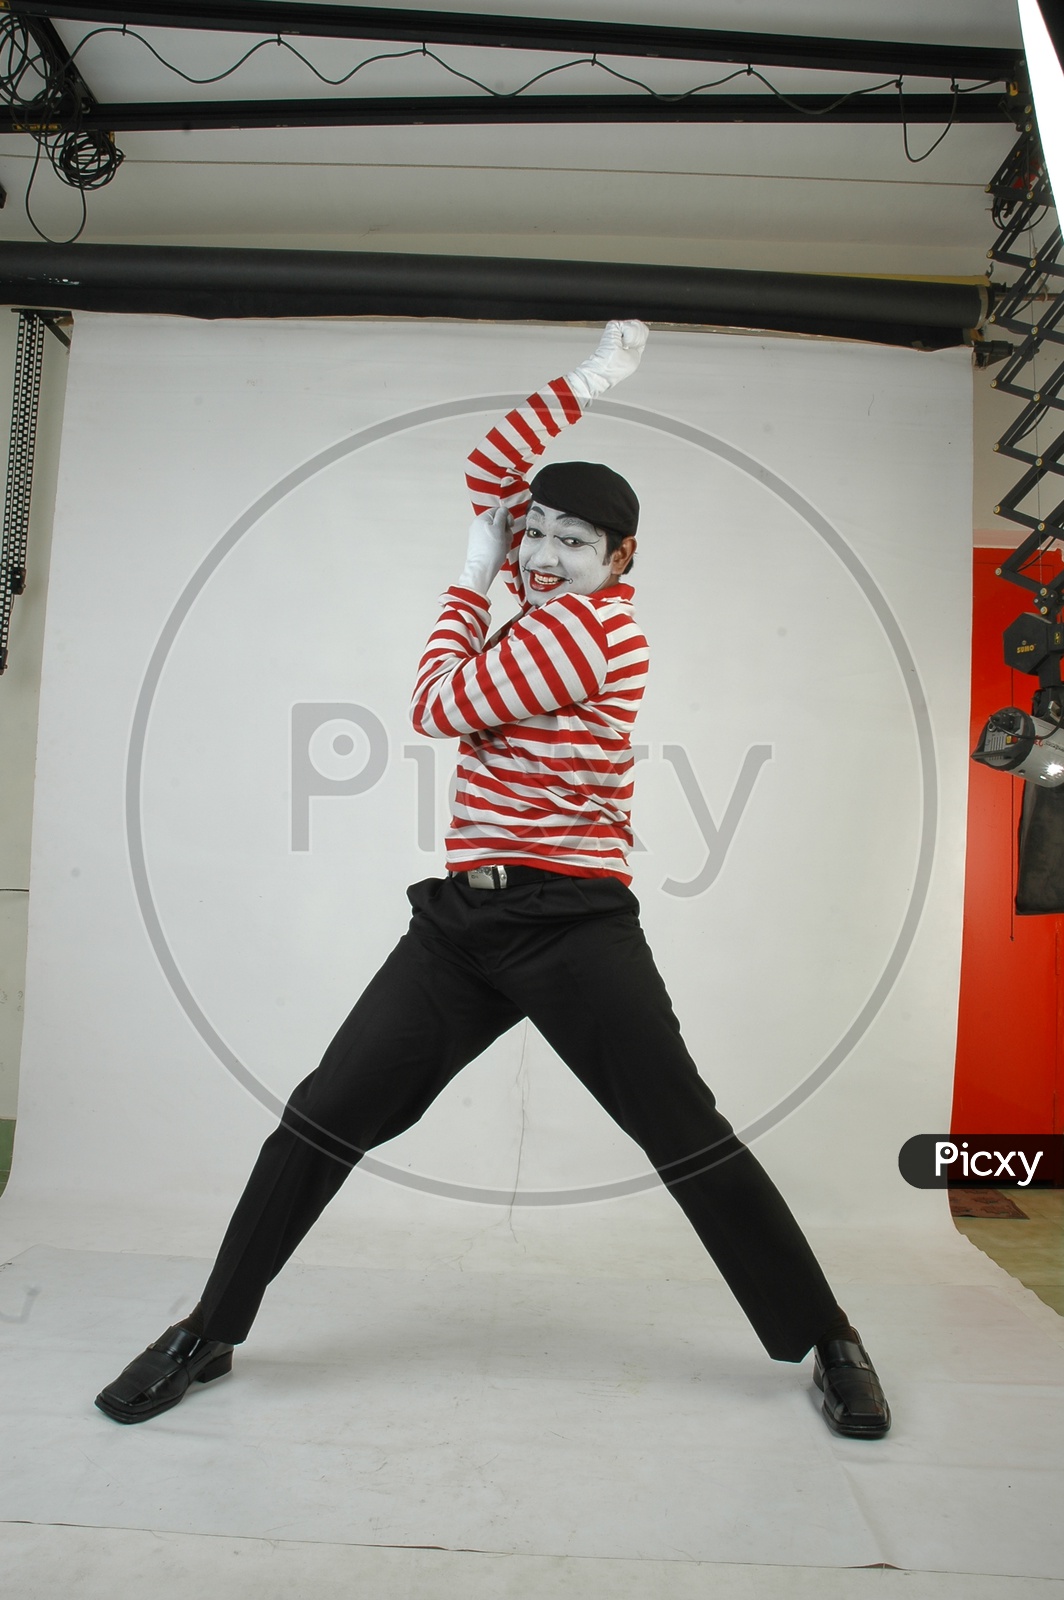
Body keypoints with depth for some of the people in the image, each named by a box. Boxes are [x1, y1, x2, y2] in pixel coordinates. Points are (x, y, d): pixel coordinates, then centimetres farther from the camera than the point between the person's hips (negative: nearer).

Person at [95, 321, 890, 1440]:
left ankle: (825, 1341, 20)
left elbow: (437, 707, -7)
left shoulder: (583, 624, -10)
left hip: (573, 925, -7)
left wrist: (471, 588, 8)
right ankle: (211, 1331, 20)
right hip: (464, 916, 8)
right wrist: (588, 383, 9)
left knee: (691, 1141, -1)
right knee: (322, 1118, 4)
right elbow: (490, 475, 18)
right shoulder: (558, 607, 14)